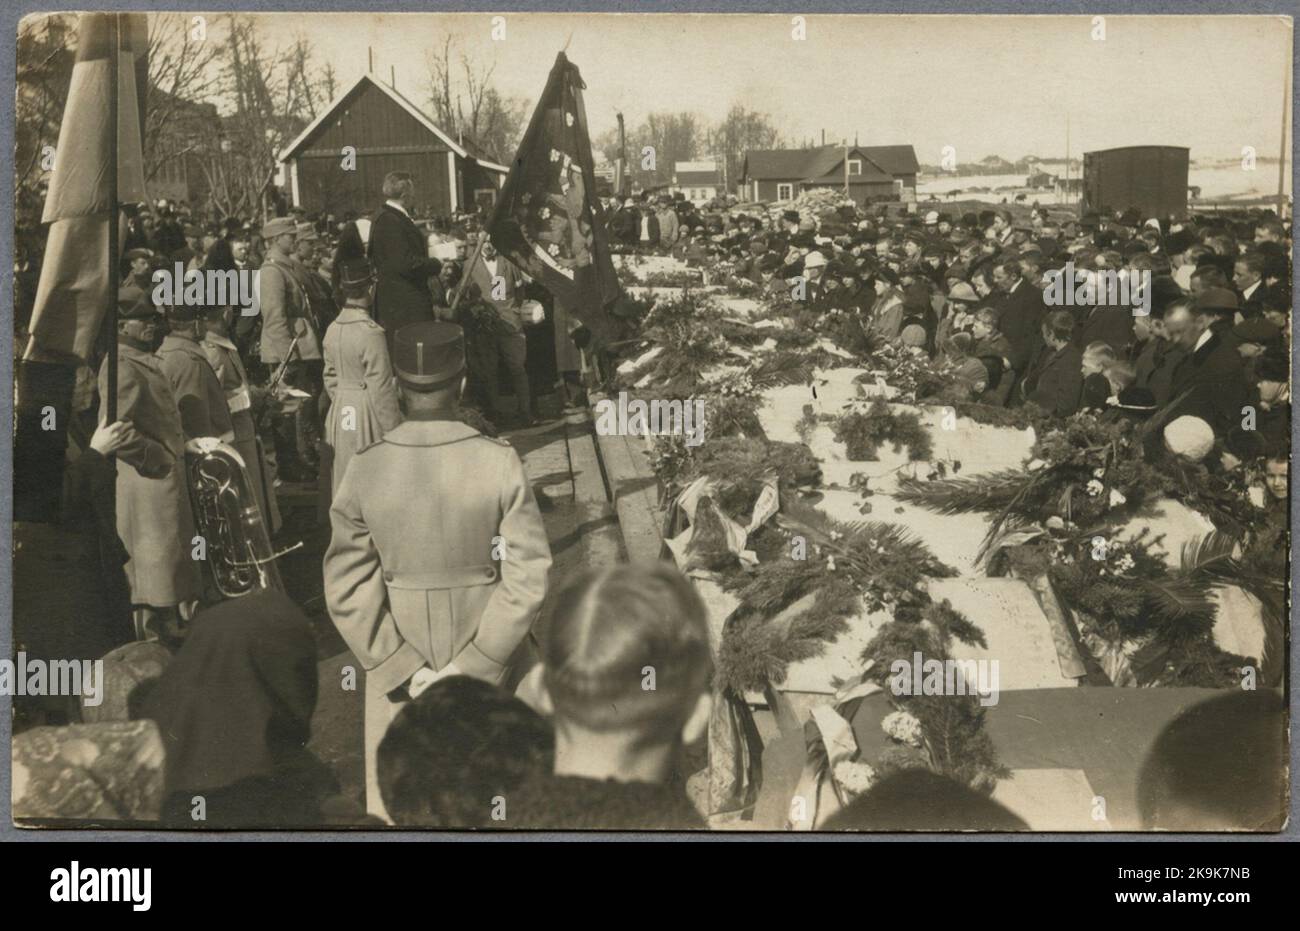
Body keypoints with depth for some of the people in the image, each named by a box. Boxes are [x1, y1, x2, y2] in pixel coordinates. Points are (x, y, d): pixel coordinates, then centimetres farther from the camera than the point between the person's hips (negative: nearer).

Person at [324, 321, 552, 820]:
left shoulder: (364, 469, -15)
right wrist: (471, 667, -12)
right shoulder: (499, 462, -16)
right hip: (486, 656, 0)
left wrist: (405, 672, -10)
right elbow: (528, 579, -17)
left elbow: (347, 591, -13)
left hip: (394, 657, 0)